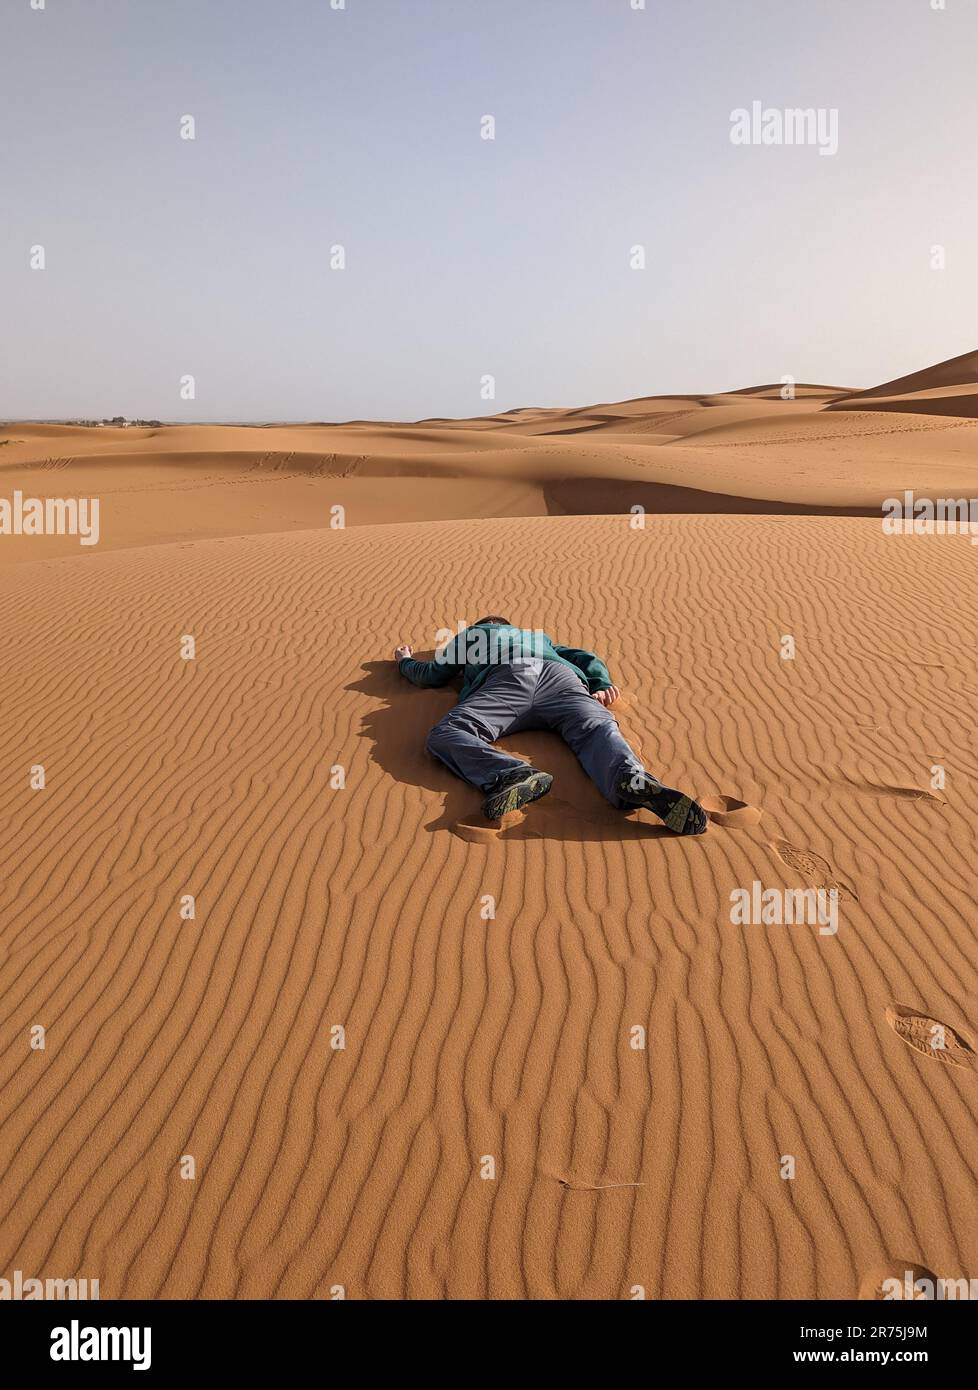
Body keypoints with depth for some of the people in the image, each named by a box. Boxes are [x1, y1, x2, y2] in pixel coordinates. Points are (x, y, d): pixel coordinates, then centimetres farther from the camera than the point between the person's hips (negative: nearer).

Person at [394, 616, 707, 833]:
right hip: (559, 676, 3)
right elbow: (587, 658, 38)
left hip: (508, 678, -3)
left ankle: (512, 775, -50)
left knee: (444, 735, -18)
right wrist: (603, 686, 21)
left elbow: (433, 675, 44)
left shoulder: (470, 634, 43)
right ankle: (631, 779, -60)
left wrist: (406, 662, 64)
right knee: (595, 727, -22)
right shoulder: (538, 637, 50)